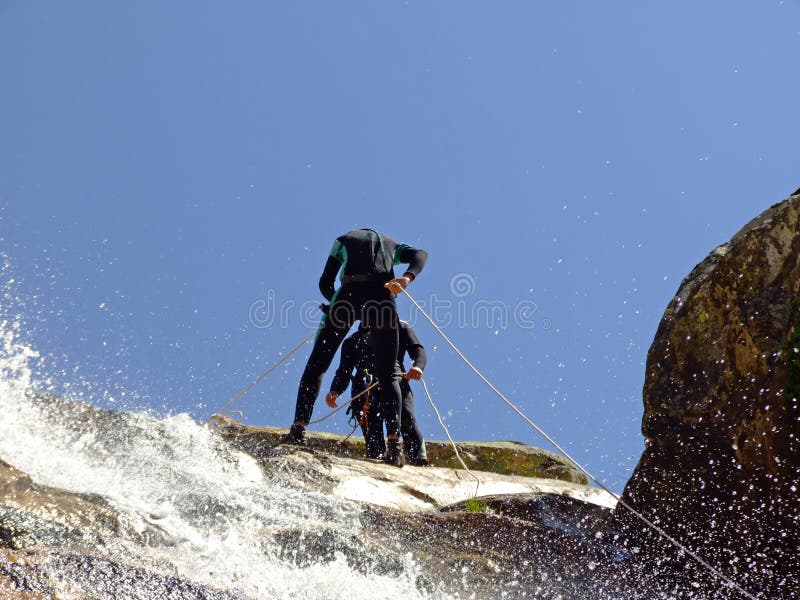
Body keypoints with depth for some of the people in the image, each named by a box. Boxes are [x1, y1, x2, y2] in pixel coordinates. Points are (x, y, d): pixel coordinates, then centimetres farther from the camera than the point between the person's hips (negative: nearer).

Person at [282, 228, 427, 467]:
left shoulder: (344, 240, 31)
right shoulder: (392, 245, 35)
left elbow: (325, 283, 21)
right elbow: (420, 254, 11)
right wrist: (407, 278, -7)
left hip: (350, 293, -1)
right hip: (383, 296, 2)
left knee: (317, 363, 7)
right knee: (388, 375, 7)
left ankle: (299, 427, -5)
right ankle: (394, 442, -8)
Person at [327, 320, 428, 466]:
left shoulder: (399, 327, 32)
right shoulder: (352, 341, 37)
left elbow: (418, 350, 17)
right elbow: (343, 372, 27)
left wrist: (418, 366, -8)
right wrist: (335, 391, 4)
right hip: (366, 386, 2)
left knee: (407, 418, -26)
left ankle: (419, 459, -32)